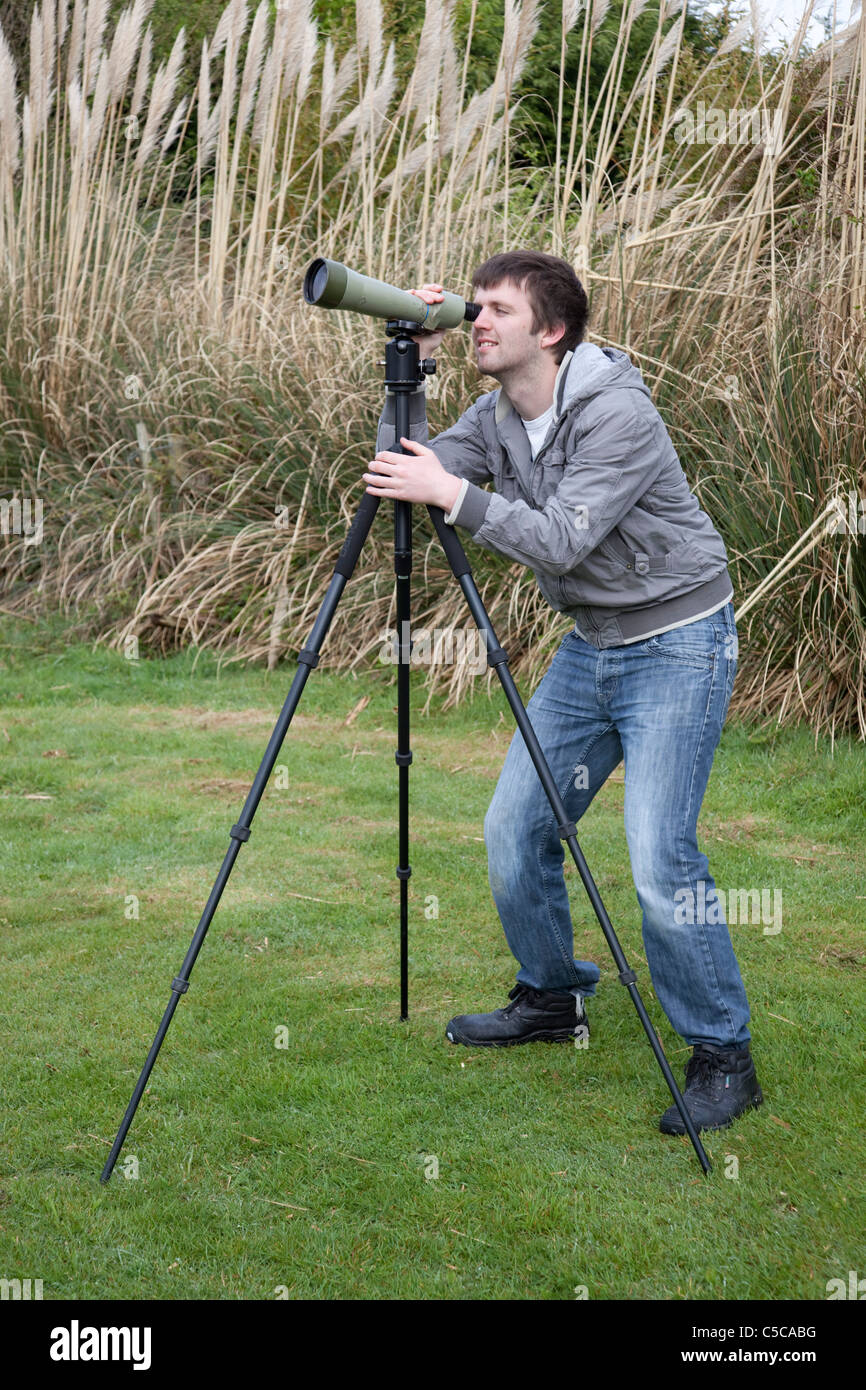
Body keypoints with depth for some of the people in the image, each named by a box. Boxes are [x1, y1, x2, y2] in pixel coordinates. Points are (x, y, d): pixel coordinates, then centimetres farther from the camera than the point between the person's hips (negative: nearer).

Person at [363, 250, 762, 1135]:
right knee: (514, 830, 6)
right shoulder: (497, 417, 4)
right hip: (590, 643, 8)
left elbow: (561, 539, -28)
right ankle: (552, 999, 28)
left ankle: (723, 1056, -2)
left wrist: (452, 493, -31)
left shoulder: (617, 412, -21)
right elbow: (403, 479, -3)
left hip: (676, 642, -8)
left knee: (658, 854, -17)